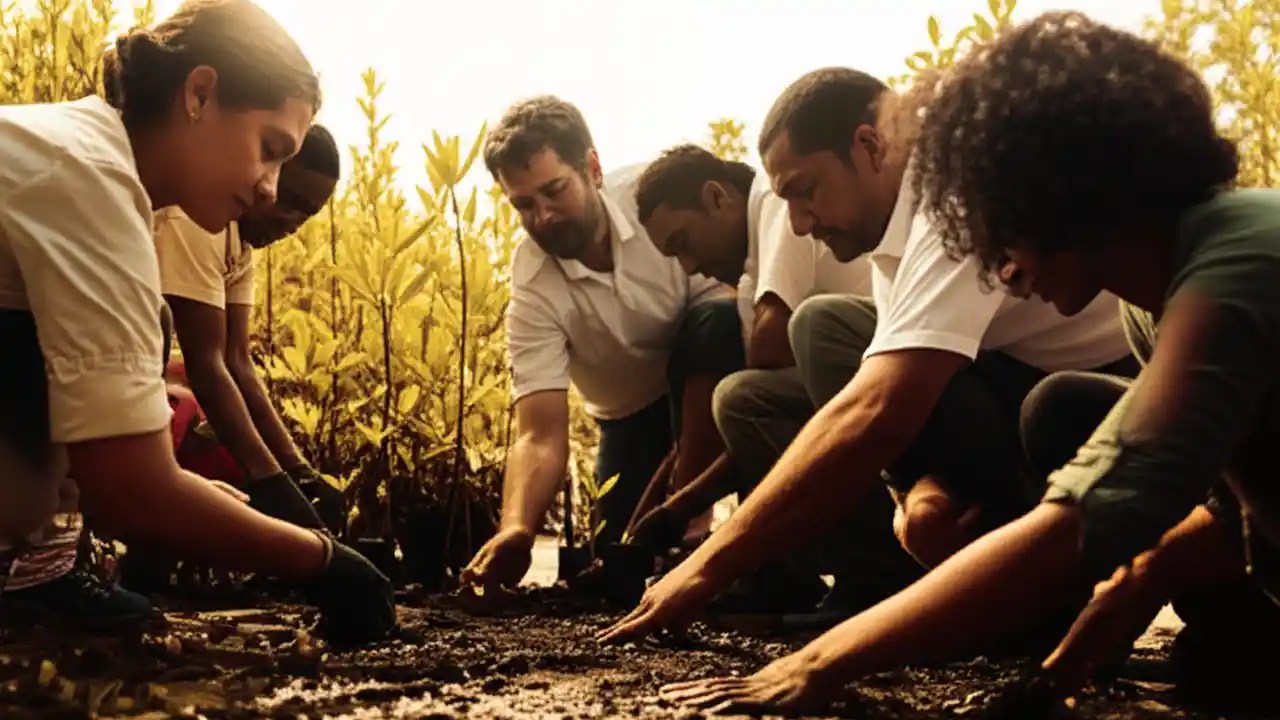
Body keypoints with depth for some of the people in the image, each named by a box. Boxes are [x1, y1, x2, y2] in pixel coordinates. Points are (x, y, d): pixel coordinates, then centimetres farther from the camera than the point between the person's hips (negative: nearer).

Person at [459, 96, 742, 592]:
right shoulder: (532, 289, -23)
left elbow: (726, 317, -27)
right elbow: (541, 434, -27)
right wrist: (515, 530, -48)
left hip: (714, 372, -2)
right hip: (632, 412, 2)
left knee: (717, 321, -34)